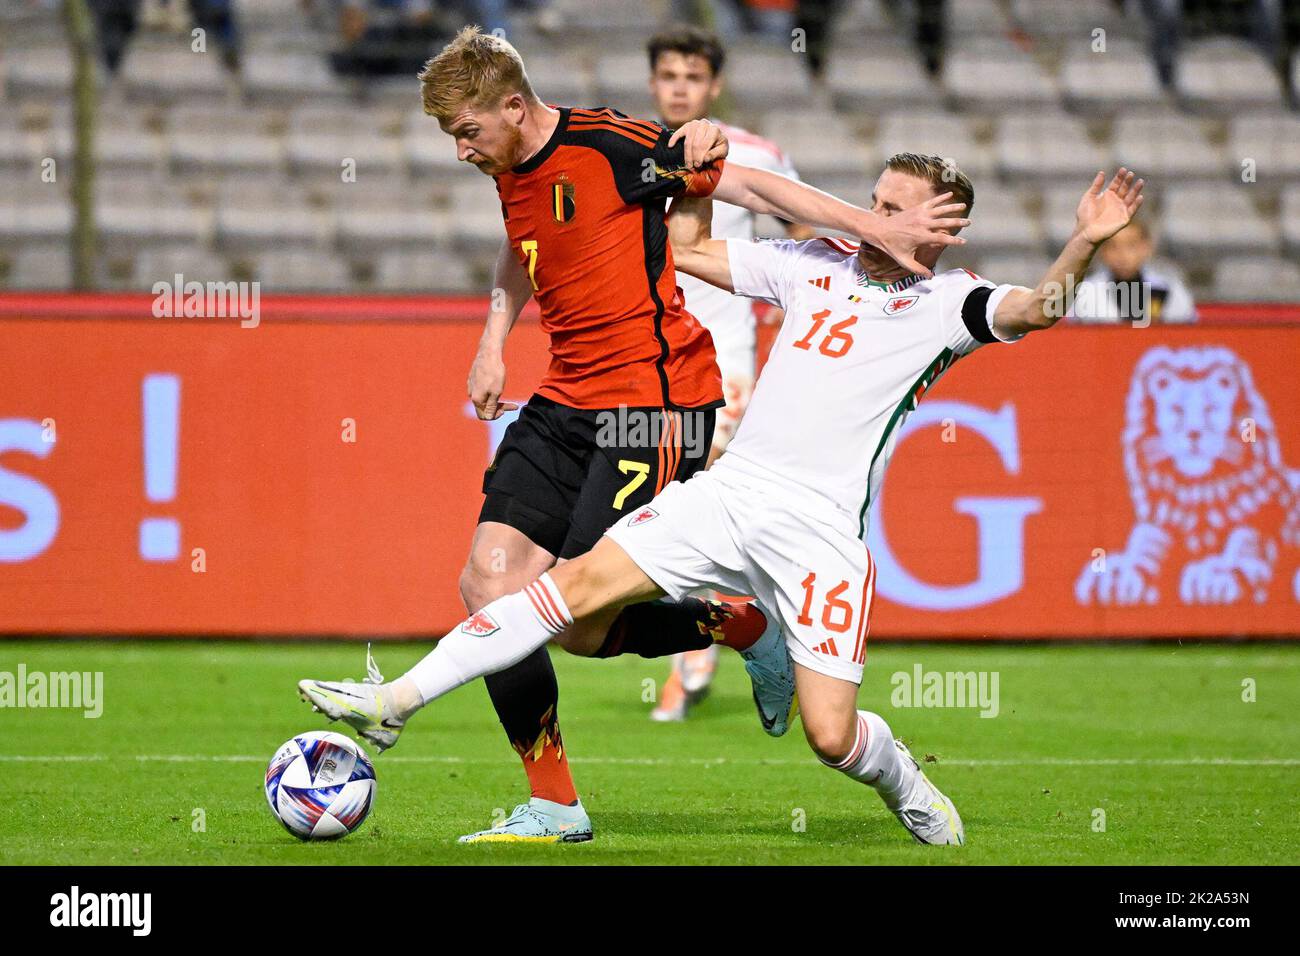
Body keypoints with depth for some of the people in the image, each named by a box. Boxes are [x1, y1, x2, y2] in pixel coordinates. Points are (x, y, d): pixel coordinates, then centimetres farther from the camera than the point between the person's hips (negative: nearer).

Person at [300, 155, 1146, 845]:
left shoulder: (947, 303, 4)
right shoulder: (818, 263, 16)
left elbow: (1038, 307, -15)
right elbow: (688, 250, 22)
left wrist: (1085, 245, -32)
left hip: (821, 528, -3)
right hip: (728, 492, 3)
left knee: (831, 735, -10)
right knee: (582, 584, -13)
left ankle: (907, 786, 25)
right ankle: (396, 700, -13)